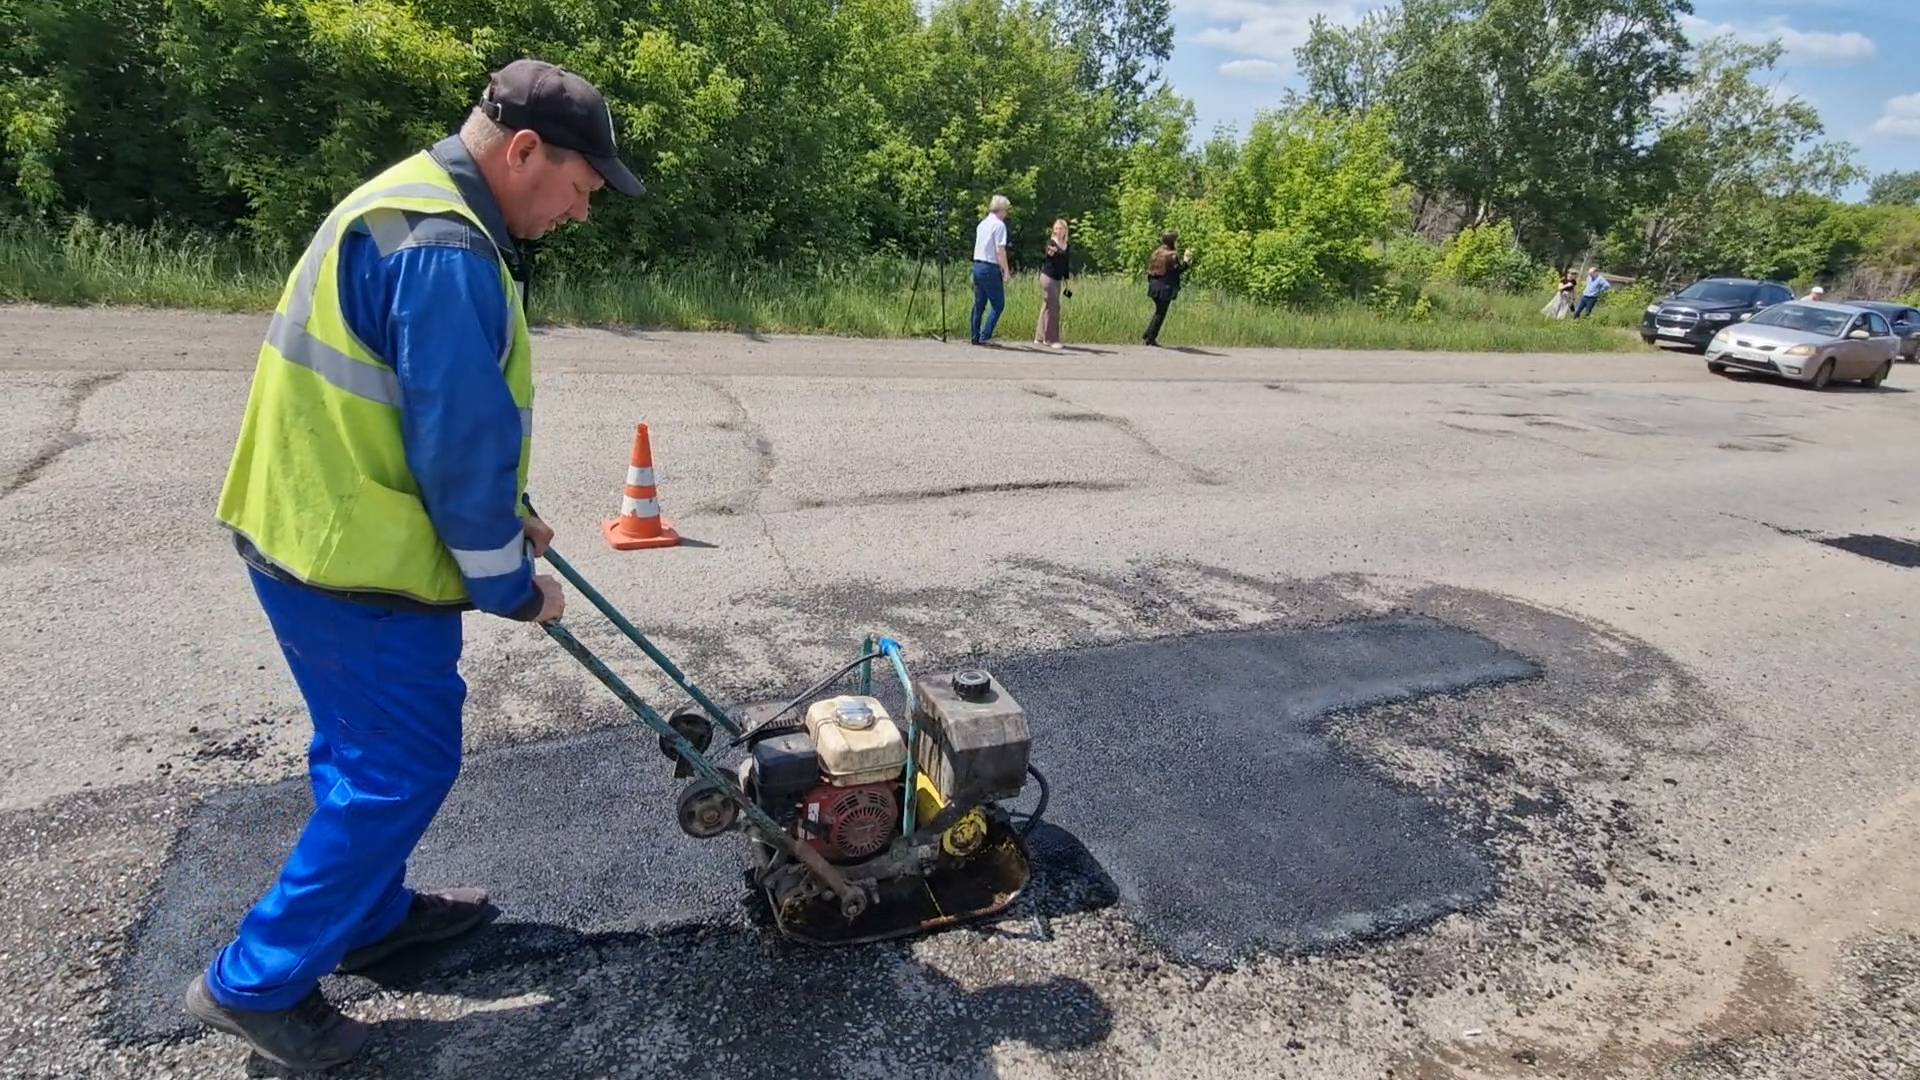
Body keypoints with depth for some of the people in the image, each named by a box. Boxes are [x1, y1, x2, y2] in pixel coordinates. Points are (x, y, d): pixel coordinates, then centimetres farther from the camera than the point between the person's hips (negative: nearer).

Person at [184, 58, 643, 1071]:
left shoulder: (406, 206, 12)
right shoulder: (445, 250, -24)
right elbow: (462, 443, -23)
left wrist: (506, 514, 16)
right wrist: (510, 586, -10)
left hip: (315, 534, 11)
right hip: (360, 561, -11)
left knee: (365, 753, 23)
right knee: (402, 767, 3)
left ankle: (370, 914, 41)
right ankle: (257, 981, 18)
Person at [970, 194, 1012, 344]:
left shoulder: (982, 224, 15)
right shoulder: (999, 225, -9)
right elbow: (1000, 250, -15)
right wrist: (1006, 271, -10)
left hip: (977, 265, 8)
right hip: (990, 268, -8)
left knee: (979, 304, 12)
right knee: (998, 304, 0)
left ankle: (976, 337, 14)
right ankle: (985, 336, -6)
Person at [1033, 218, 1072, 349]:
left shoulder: (1066, 245, 11)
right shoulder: (1051, 242, -8)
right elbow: (1048, 253, -30)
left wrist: (1066, 282, 18)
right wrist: (1050, 252, -54)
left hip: (1058, 280, 7)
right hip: (1048, 277, -7)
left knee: (1047, 307, 11)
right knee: (1053, 307, -10)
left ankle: (1040, 338, 17)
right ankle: (1050, 339, -6)